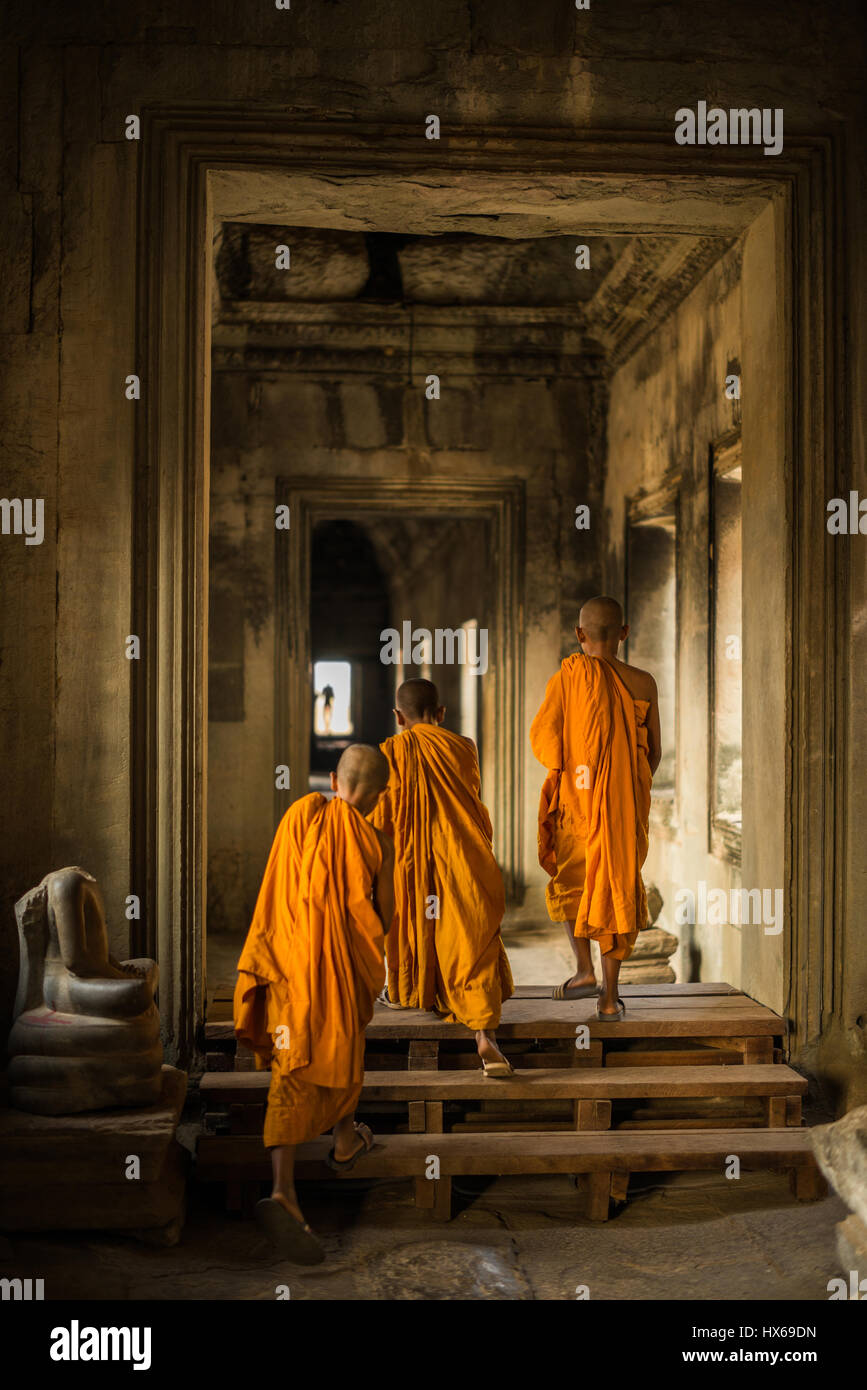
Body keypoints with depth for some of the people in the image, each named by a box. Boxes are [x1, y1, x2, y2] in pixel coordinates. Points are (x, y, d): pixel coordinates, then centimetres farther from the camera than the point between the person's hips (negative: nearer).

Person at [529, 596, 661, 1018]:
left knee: (569, 883, 19)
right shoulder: (643, 684, -2)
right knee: (616, 888, 9)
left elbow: (542, 737, -7)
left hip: (577, 797, -2)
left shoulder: (566, 677, -9)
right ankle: (610, 995, 11)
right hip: (627, 804, 2)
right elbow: (654, 751, 5)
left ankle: (584, 969, 7)